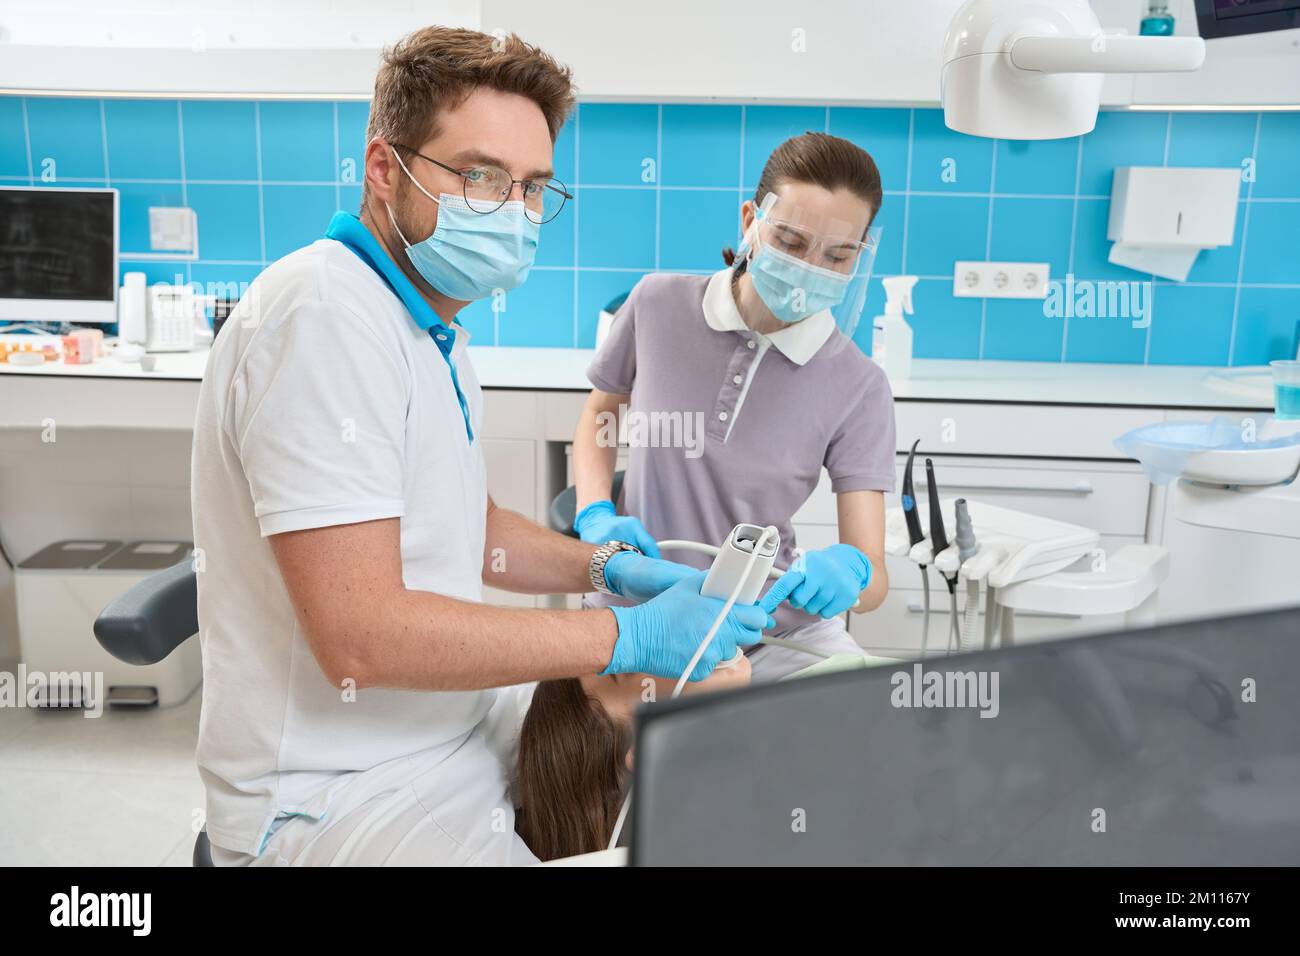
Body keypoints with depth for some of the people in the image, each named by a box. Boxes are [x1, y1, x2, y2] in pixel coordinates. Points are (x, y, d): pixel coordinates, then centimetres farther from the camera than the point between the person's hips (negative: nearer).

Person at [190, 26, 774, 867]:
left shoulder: (430, 324, 8)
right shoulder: (326, 314, -22)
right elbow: (360, 636, -27)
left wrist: (610, 568, 0)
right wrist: (628, 637, -22)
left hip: (459, 737, 9)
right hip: (339, 799, -9)